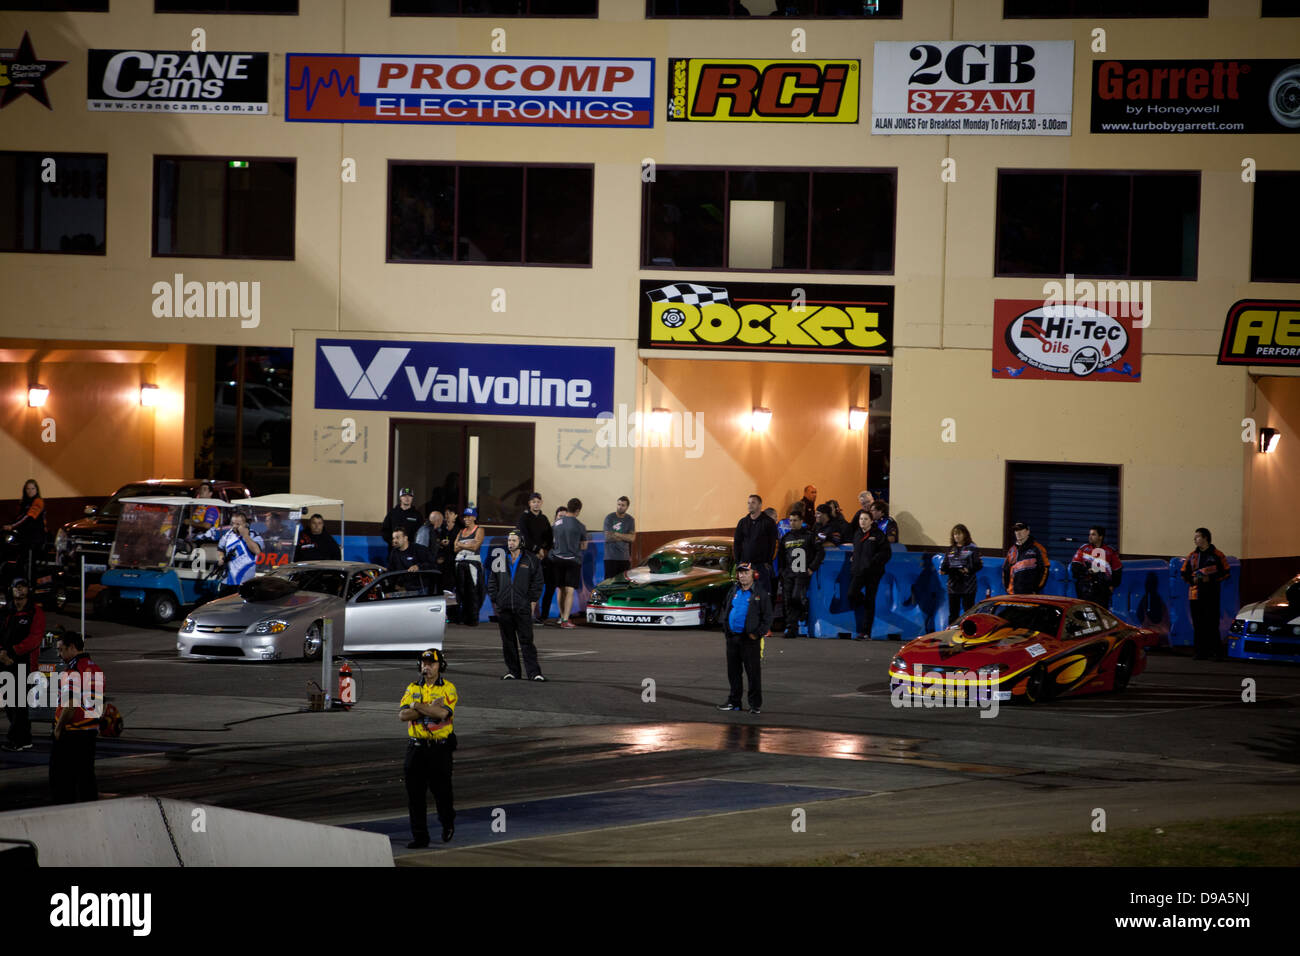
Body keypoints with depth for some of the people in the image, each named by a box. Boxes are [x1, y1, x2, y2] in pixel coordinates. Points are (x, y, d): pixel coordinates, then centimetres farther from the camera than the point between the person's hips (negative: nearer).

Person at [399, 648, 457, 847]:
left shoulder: (448, 688, -3)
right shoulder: (413, 688, 8)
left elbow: (442, 713, -20)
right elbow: (402, 715, -5)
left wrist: (417, 706, -12)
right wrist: (430, 707, -14)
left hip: (440, 748, -3)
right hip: (416, 747, 3)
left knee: (441, 790, 3)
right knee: (415, 793, -1)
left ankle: (448, 822, 33)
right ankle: (419, 837, 4)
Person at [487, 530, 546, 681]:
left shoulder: (531, 561, 4)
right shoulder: (500, 561, 11)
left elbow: (537, 583, 4)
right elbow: (492, 582, 14)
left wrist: (532, 602, -3)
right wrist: (495, 600, 6)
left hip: (523, 608, -3)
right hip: (504, 608, 3)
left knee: (526, 640, -6)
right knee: (508, 641, 6)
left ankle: (533, 672, -7)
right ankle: (512, 671, 14)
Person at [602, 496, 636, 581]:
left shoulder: (630, 520, 9)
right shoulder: (609, 518, -1)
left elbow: (632, 538, -1)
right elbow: (608, 537, -9)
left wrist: (616, 534, -8)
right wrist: (625, 537, -4)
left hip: (624, 557, 3)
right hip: (610, 557, -3)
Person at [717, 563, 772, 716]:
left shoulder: (760, 593, -4)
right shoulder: (733, 591, 12)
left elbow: (767, 616, -5)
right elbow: (725, 609, 24)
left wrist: (758, 633, -13)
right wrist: (725, 628, 12)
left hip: (750, 639, -5)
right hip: (732, 637, 5)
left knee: (753, 672, -3)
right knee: (733, 671, 11)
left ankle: (755, 704, 2)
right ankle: (734, 702, 21)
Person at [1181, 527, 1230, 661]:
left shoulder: (1217, 555, 2)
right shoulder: (1192, 556, 15)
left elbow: (1225, 573, 0)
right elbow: (1184, 574, 18)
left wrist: (1210, 579, -12)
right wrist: (1193, 580, -2)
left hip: (1211, 594, -4)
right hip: (1195, 594, 4)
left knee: (1212, 624, -8)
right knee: (1198, 625, 1)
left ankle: (1217, 652, -3)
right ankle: (1201, 652, 5)